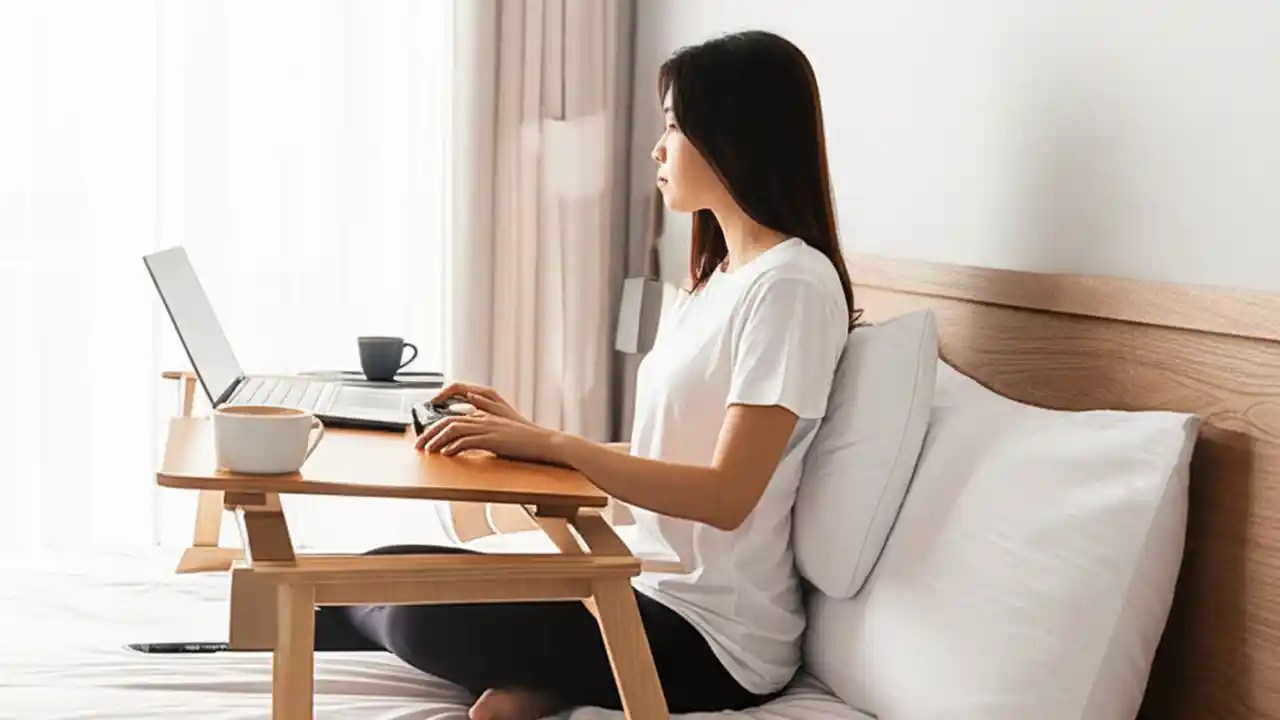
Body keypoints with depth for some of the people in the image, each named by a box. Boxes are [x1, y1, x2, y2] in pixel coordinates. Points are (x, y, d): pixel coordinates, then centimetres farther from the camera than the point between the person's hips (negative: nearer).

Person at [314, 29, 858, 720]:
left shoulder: (793, 283, -15)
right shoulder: (713, 280, 16)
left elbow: (725, 494, -21)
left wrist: (551, 444, -20)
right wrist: (530, 435, 4)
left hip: (712, 639, -9)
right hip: (650, 589, 9)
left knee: (429, 611, -22)